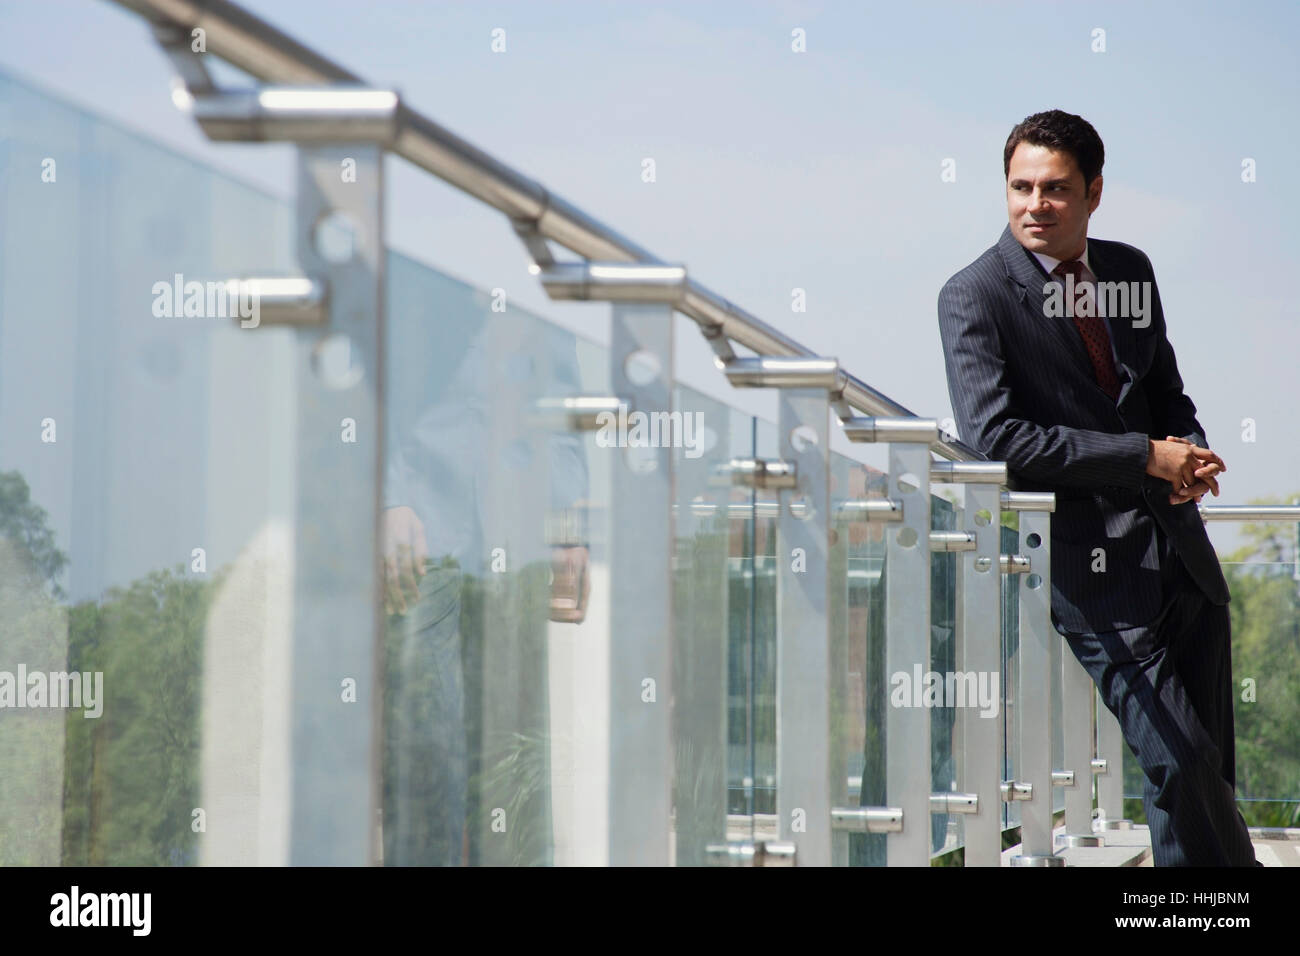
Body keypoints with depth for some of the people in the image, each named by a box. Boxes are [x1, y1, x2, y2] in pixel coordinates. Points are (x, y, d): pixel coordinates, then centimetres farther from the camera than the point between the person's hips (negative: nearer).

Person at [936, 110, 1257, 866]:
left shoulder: (1130, 270, 11)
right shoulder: (974, 298, -8)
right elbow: (994, 435, -18)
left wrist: (1188, 451, -5)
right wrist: (1144, 458, -19)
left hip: (1176, 541, 6)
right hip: (1091, 558, -6)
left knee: (1213, 764, 10)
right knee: (1179, 759, -10)